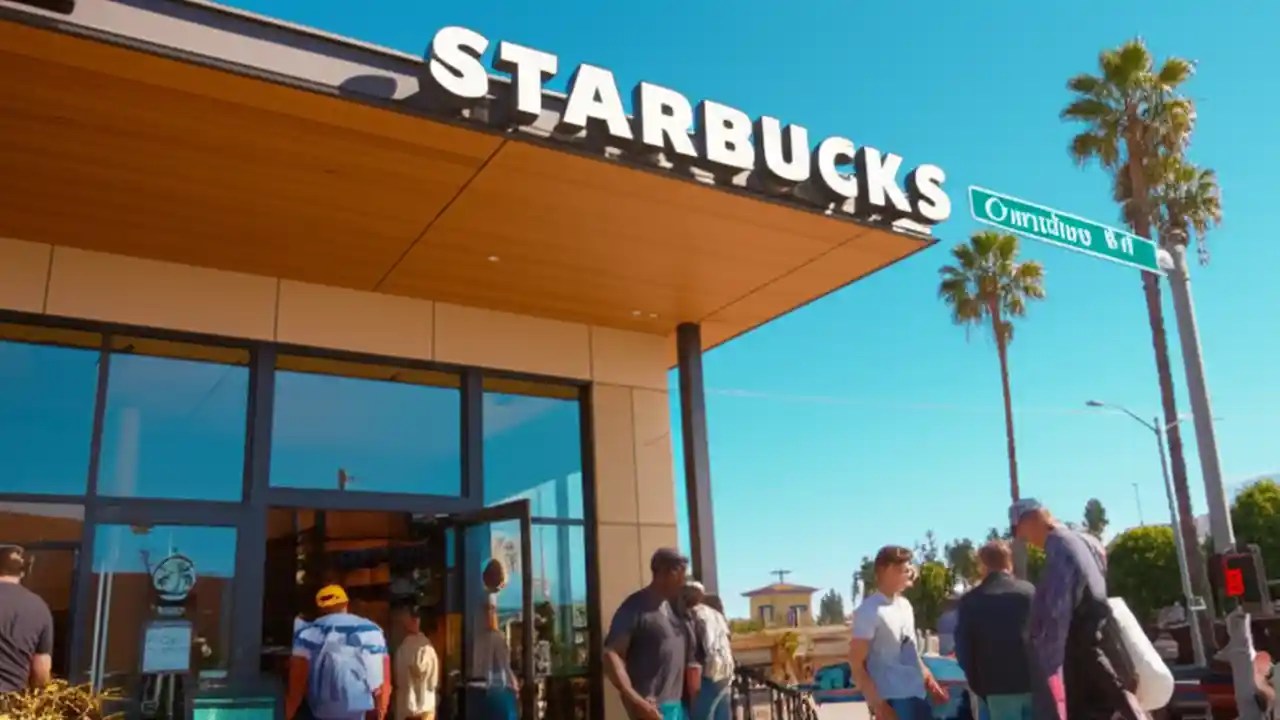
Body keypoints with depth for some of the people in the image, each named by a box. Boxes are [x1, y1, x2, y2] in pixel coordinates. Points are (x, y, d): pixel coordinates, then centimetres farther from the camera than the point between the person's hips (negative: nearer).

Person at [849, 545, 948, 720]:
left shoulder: (904, 605, 10)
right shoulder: (869, 612, -15)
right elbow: (856, 664, -15)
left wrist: (929, 679, 17)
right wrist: (878, 706, -19)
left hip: (917, 694, 8)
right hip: (893, 700, -8)